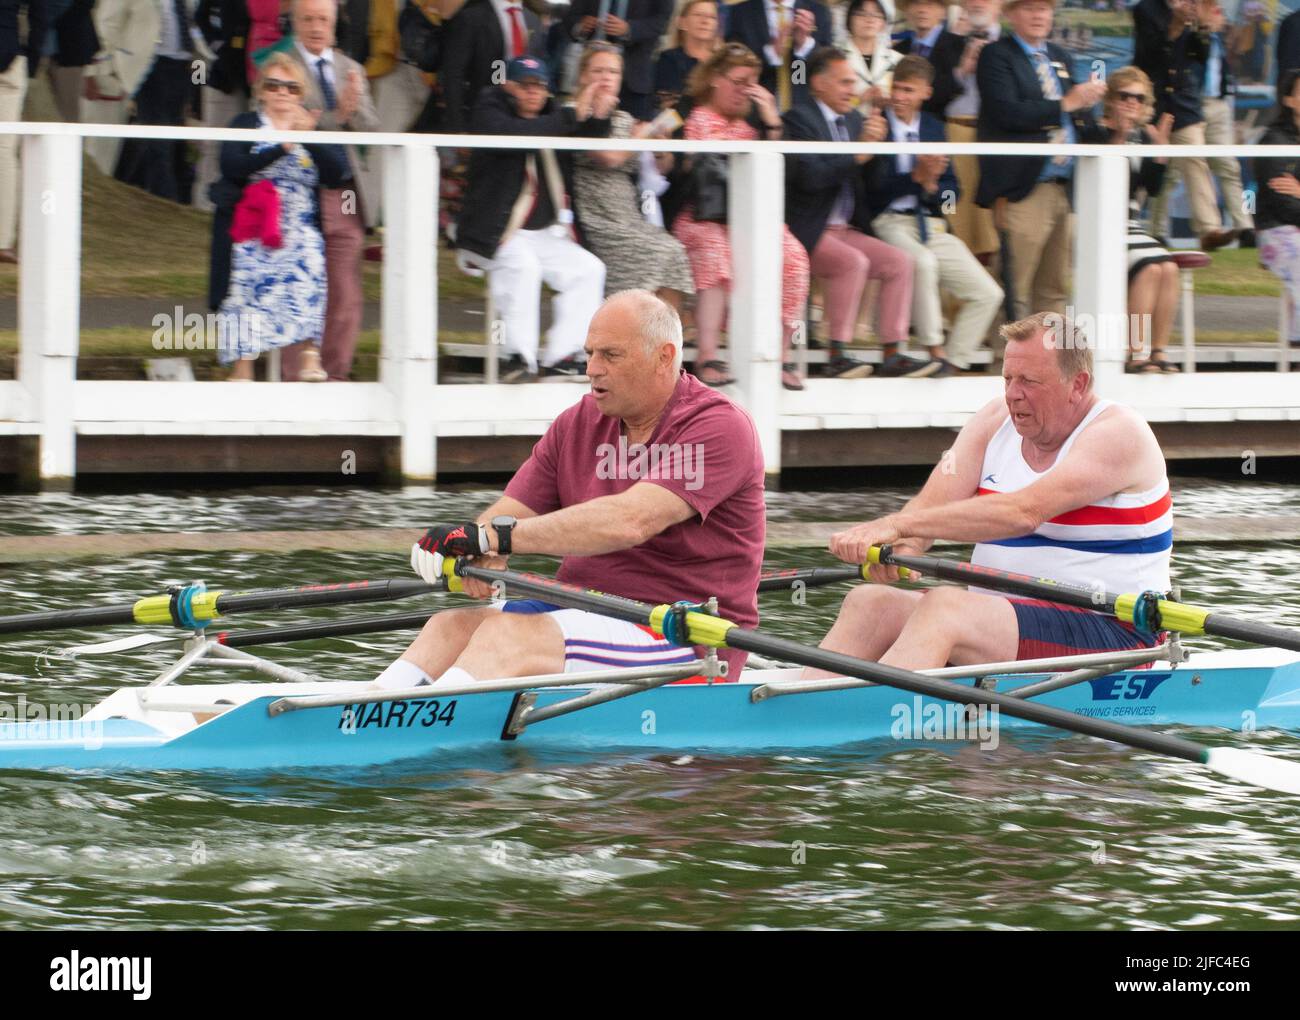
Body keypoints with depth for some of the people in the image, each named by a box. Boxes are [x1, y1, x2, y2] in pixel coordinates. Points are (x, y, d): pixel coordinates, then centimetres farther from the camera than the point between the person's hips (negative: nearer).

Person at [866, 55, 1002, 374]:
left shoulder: (933, 127, 16)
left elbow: (952, 190, 14)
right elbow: (873, 190, -12)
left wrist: (932, 186, -8)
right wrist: (916, 177, -22)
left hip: (933, 227, 6)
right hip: (891, 225, -6)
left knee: (988, 294, -7)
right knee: (923, 262, -38)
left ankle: (953, 362, 2)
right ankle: (935, 353, -28)